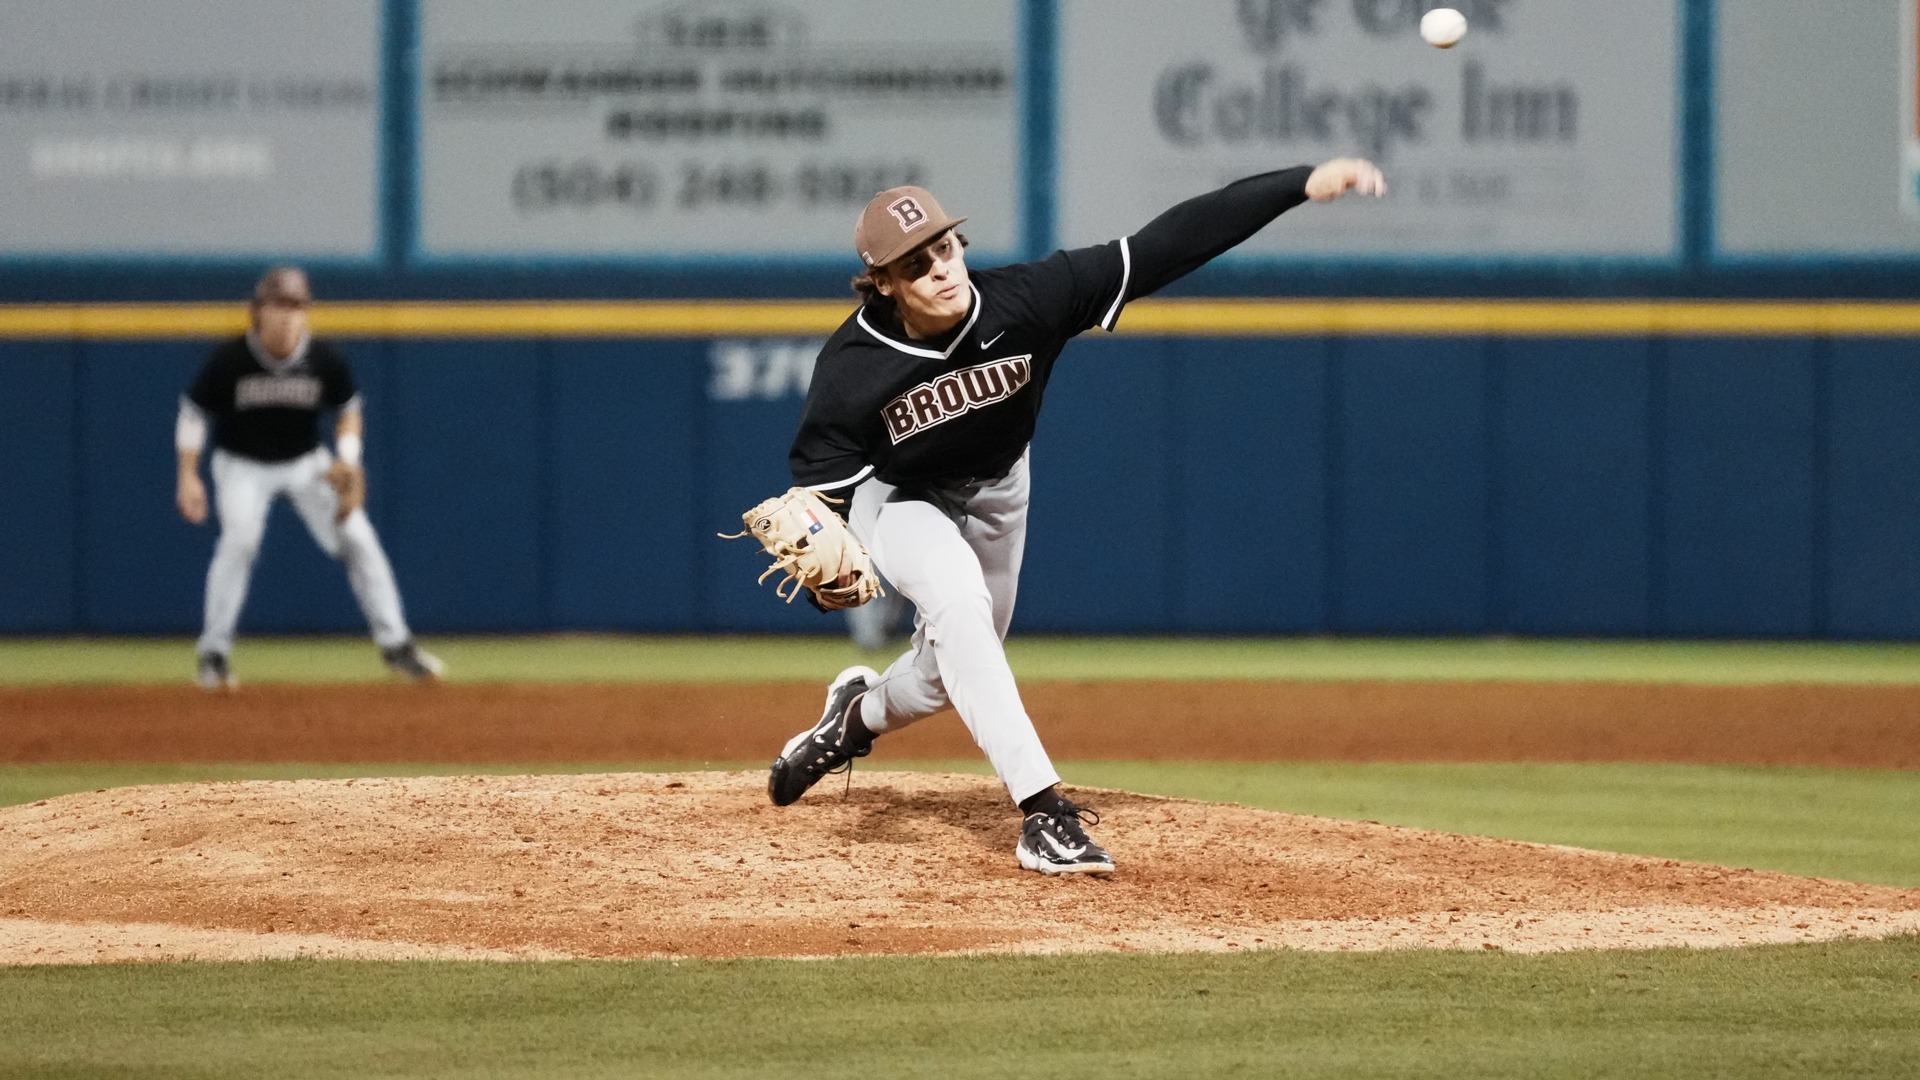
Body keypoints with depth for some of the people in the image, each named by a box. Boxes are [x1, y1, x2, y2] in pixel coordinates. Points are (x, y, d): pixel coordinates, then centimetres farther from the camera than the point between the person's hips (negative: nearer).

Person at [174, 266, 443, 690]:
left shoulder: (325, 360, -16)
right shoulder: (228, 360, -22)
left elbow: (348, 409, 1)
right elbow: (194, 414, -11)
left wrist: (348, 458, -15)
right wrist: (189, 477, -19)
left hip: (306, 463, 3)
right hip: (243, 465, -3)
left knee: (357, 539, -6)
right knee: (240, 538, -27)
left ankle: (396, 645, 7)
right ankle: (214, 652, -16)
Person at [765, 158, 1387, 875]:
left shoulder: (1022, 302, -32)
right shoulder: (853, 366, -34)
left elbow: (1163, 248, -36)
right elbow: (819, 482, -24)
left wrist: (1302, 185, -42)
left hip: (995, 490, 4)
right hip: (896, 497, -4)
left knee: (951, 674, 16)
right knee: (957, 600, -33)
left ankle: (856, 716, 52)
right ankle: (1042, 809, -33)